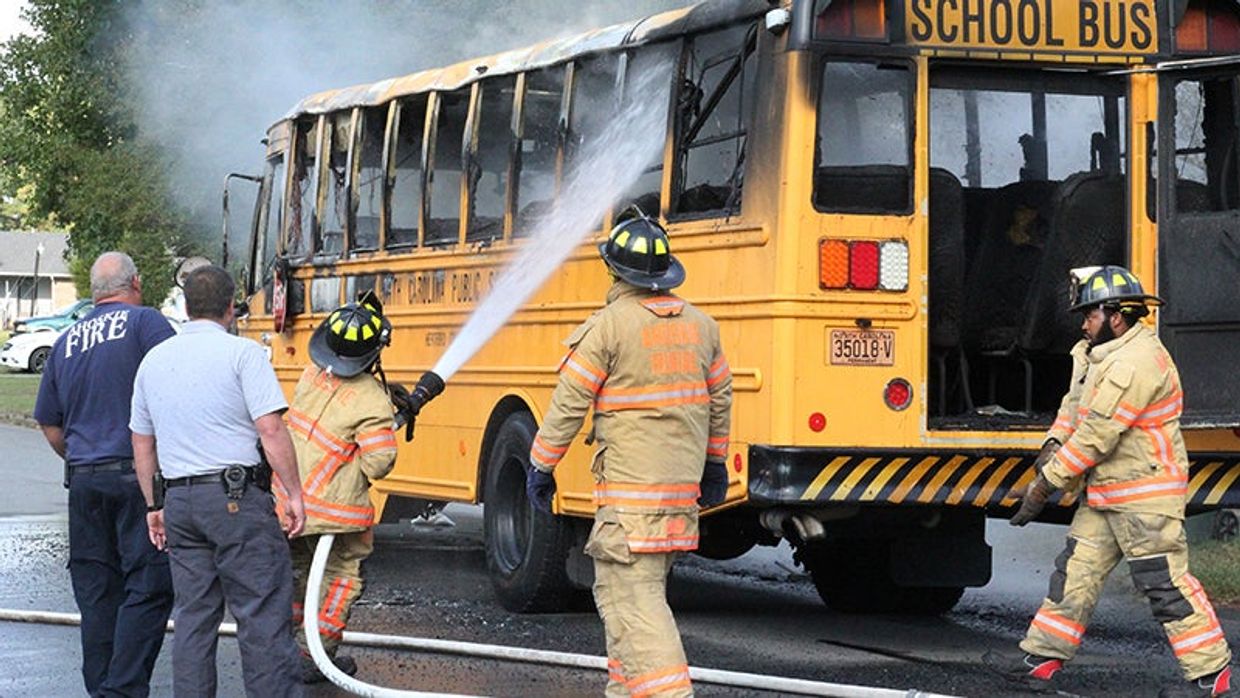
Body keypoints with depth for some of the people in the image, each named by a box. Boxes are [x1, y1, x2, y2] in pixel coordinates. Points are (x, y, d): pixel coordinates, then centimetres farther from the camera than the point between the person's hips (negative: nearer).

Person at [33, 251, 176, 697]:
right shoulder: (144, 323, -3)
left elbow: (49, 425, 20)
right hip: (139, 474, -6)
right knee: (149, 586, -4)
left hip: (83, 480, 6)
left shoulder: (67, 342, 15)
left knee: (96, 592, 11)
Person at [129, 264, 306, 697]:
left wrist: (154, 506, 25)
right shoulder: (242, 353, -6)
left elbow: (142, 444, 17)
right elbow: (270, 430, -14)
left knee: (194, 616, 10)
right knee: (264, 615, -5)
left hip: (179, 501, 6)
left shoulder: (154, 360, 13)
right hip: (237, 498, -6)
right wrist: (294, 494, -8)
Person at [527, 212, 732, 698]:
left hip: (629, 490, -7)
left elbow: (569, 404, -9)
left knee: (631, 594, -9)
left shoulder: (610, 325, -11)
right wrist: (714, 464, 30)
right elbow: (719, 399, 18)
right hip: (682, 485, 7)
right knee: (622, 588, 18)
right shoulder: (701, 325, 9)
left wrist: (541, 467, 1)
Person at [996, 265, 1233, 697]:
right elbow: (1078, 403, 19)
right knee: (1075, 572, 10)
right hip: (1107, 496, 10)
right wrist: (1054, 443, -1)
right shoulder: (1110, 355, 13)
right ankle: (1045, 655, 16)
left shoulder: (1134, 363, -22)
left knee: (1164, 582, -6)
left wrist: (1045, 485, -19)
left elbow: (1096, 435, -23)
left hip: (1146, 496, -10)